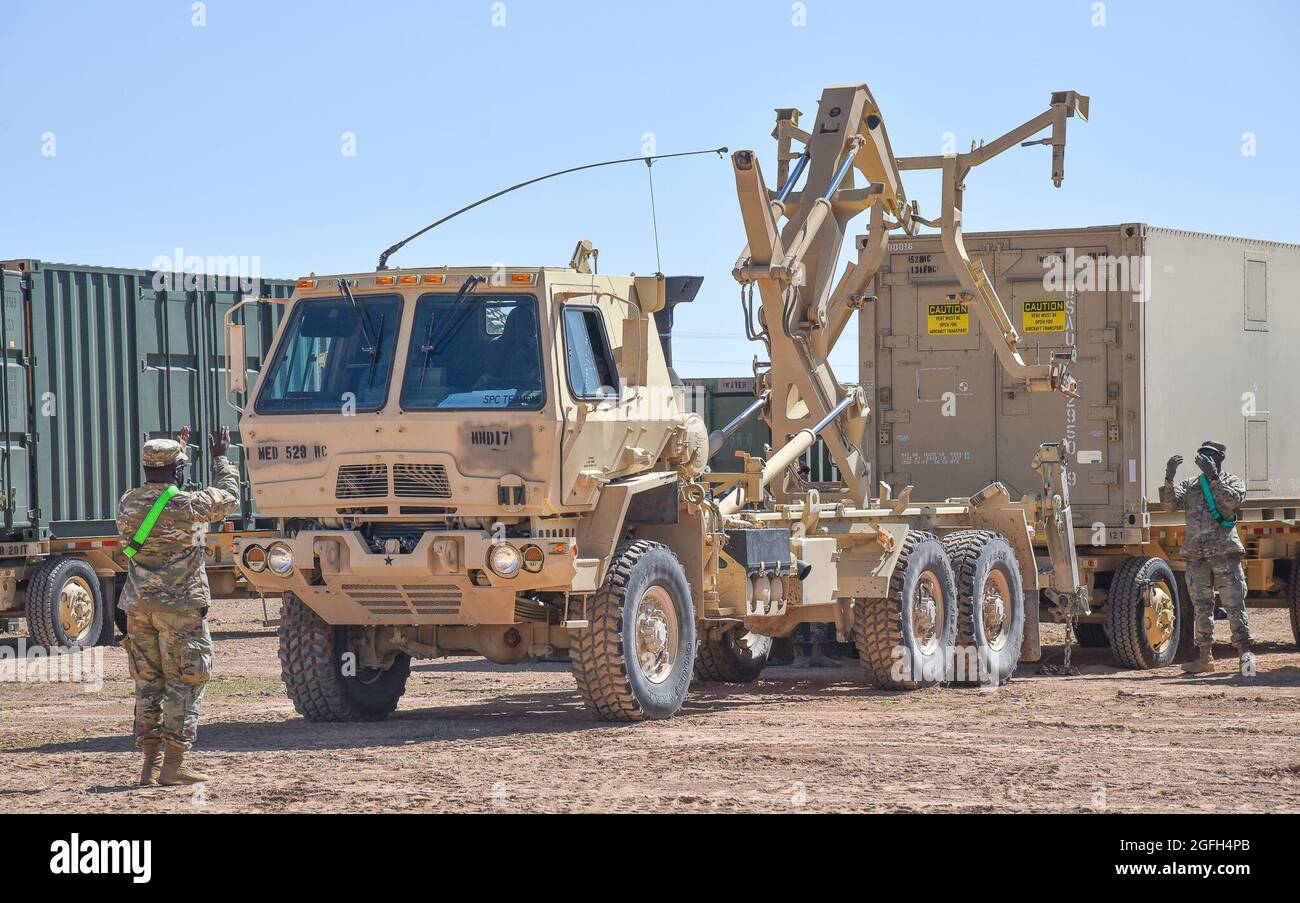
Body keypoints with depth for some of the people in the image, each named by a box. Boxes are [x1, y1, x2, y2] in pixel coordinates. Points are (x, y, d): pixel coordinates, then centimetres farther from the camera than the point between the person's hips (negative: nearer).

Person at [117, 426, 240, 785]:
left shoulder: (127, 505, 4)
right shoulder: (187, 505, -13)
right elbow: (228, 498, 4)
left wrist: (179, 448, 37)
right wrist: (221, 459, 20)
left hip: (138, 606, 6)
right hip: (179, 606, -6)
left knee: (148, 683, 11)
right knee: (184, 683, -1)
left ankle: (150, 764, 10)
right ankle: (173, 765, -6)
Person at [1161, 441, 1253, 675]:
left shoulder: (1232, 481, 7)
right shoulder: (1190, 486, 16)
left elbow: (1232, 500, -14)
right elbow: (1170, 503, 1)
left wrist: (1213, 476, -21)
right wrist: (1169, 478, -14)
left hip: (1225, 553, -4)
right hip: (1196, 556, 4)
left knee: (1235, 605, -6)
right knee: (1202, 608, 6)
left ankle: (1245, 653, -2)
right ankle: (1205, 657, 11)